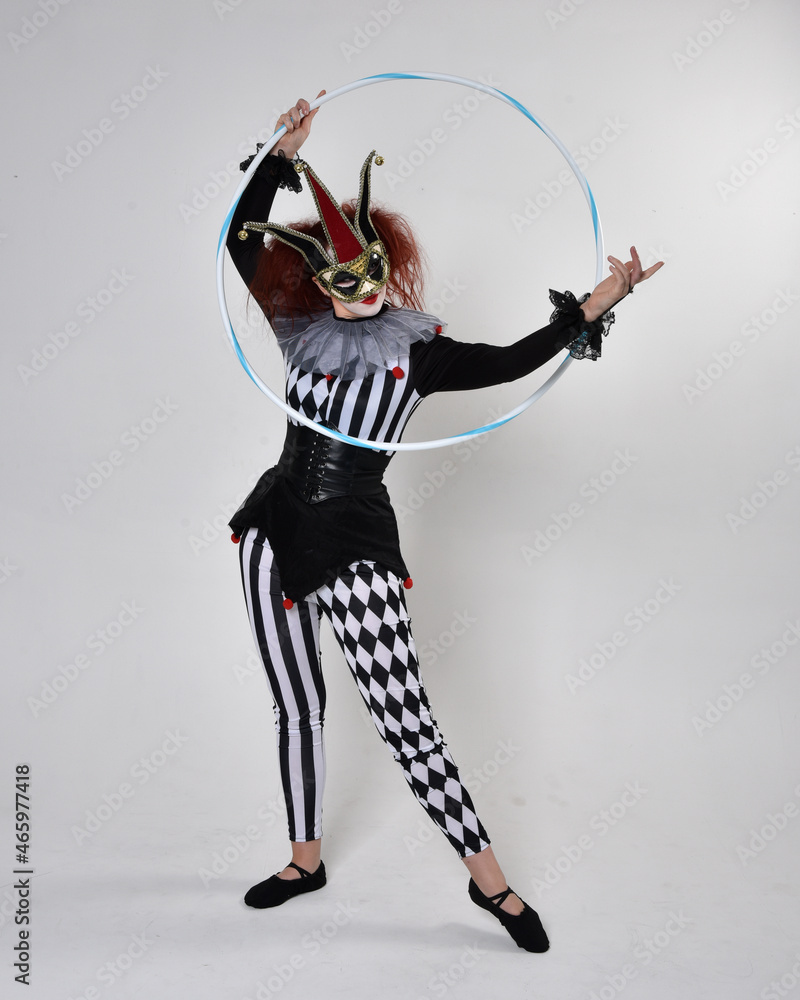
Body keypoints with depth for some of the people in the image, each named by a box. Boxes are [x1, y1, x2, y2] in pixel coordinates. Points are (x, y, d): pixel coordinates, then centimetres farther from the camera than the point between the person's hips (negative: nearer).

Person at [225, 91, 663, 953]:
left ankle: (489, 878, 10)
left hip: (355, 543, -4)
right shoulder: (302, 334, 7)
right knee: (295, 707, 15)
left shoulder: (420, 351, -2)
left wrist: (594, 306, -21)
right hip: (275, 531, 4)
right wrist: (283, 154, 5)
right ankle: (305, 861, 34)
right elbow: (241, 241, 9)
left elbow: (512, 362, -14)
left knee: (402, 718, -7)